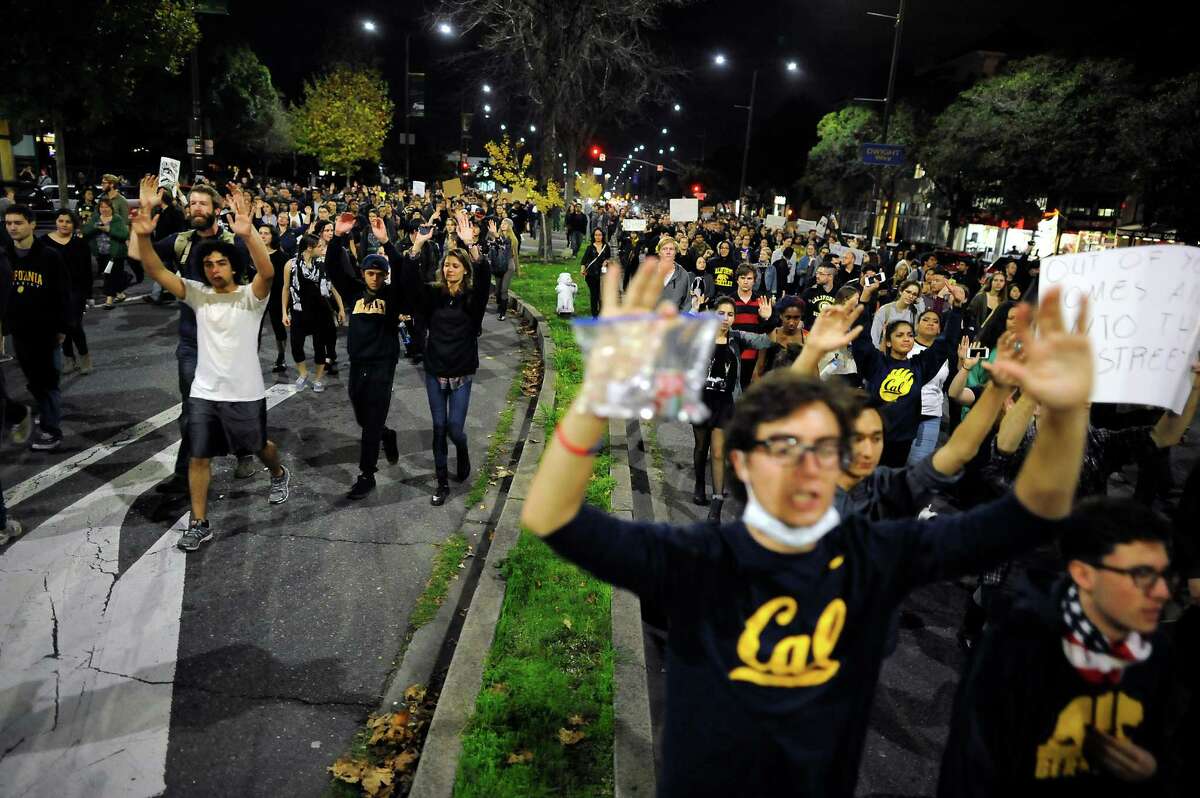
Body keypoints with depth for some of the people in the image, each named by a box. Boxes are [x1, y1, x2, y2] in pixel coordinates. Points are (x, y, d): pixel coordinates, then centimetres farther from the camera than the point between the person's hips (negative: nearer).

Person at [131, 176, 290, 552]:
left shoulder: (250, 296, -10)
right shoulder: (197, 294, 1)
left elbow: (268, 271, -32)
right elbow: (156, 272, -11)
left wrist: (247, 232, -49)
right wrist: (144, 235, -30)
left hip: (245, 393, -3)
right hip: (204, 392, 3)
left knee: (259, 446, 18)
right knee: (198, 456, 5)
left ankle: (279, 474, 51)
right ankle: (199, 523, 17)